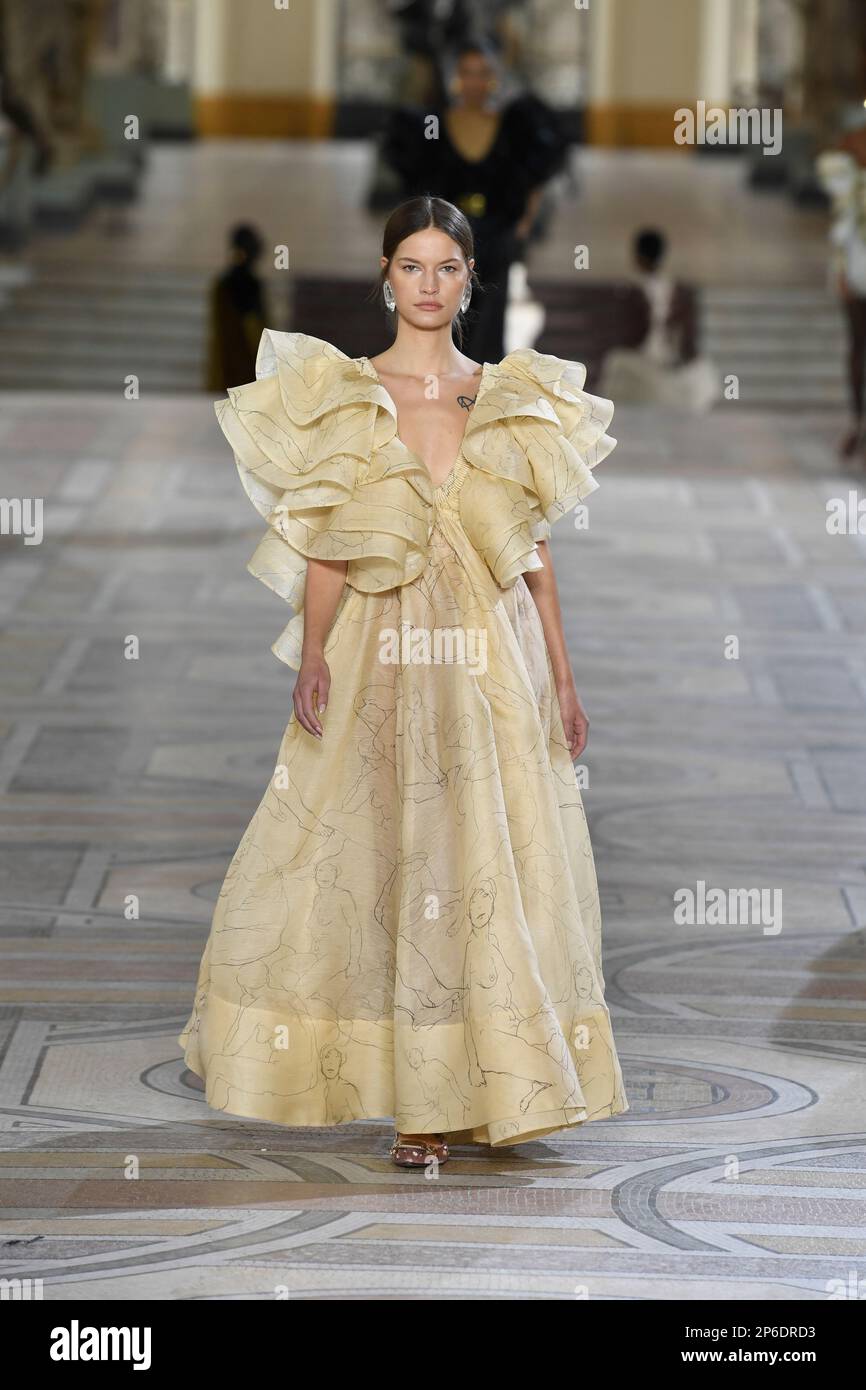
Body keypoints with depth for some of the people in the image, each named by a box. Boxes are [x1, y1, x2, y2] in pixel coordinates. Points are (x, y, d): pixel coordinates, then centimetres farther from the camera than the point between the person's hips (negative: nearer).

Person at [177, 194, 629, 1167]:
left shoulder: (510, 399, 9)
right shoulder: (343, 394, 4)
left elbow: (535, 548, 10)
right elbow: (324, 545, 0)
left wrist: (563, 675, 7)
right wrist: (312, 654, -13)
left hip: (492, 658, 2)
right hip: (379, 657, -2)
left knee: (490, 862, 1)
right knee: (386, 855, -2)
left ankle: (479, 1085, 10)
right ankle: (416, 1097, 5)